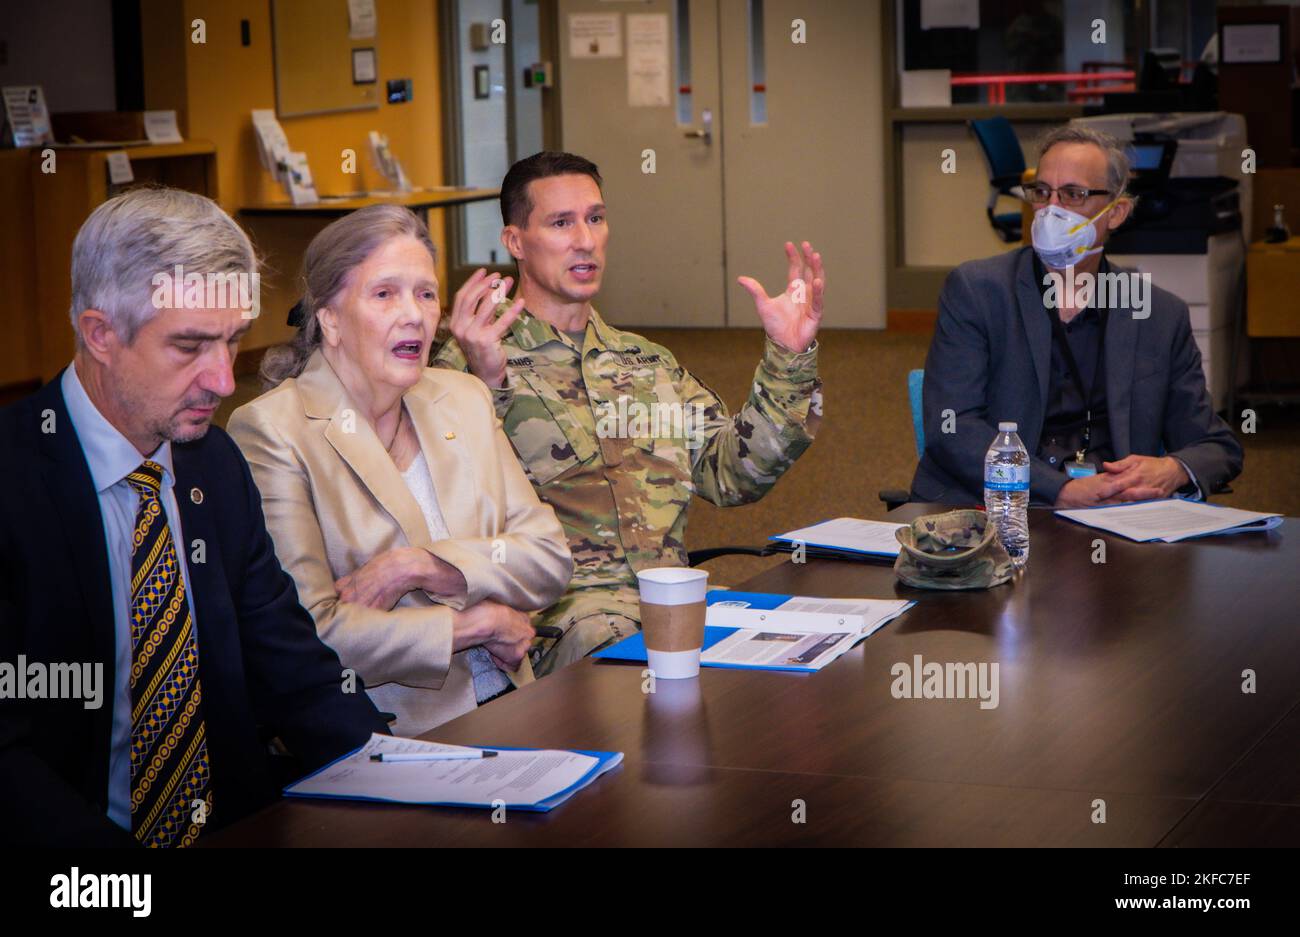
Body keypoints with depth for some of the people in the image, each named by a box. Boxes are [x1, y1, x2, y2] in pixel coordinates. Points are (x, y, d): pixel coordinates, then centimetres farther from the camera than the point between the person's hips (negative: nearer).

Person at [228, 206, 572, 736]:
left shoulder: (463, 400, 14)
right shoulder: (272, 430, -7)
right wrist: (477, 624, -8)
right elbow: (308, 636, -15)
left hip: (507, 711, 6)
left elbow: (551, 561, 6)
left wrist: (418, 565, -10)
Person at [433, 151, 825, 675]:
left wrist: (788, 361, 6)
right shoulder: (470, 363, 5)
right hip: (558, 607, -5)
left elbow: (732, 474, 16)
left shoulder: (649, 364, 25)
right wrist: (486, 387, -26)